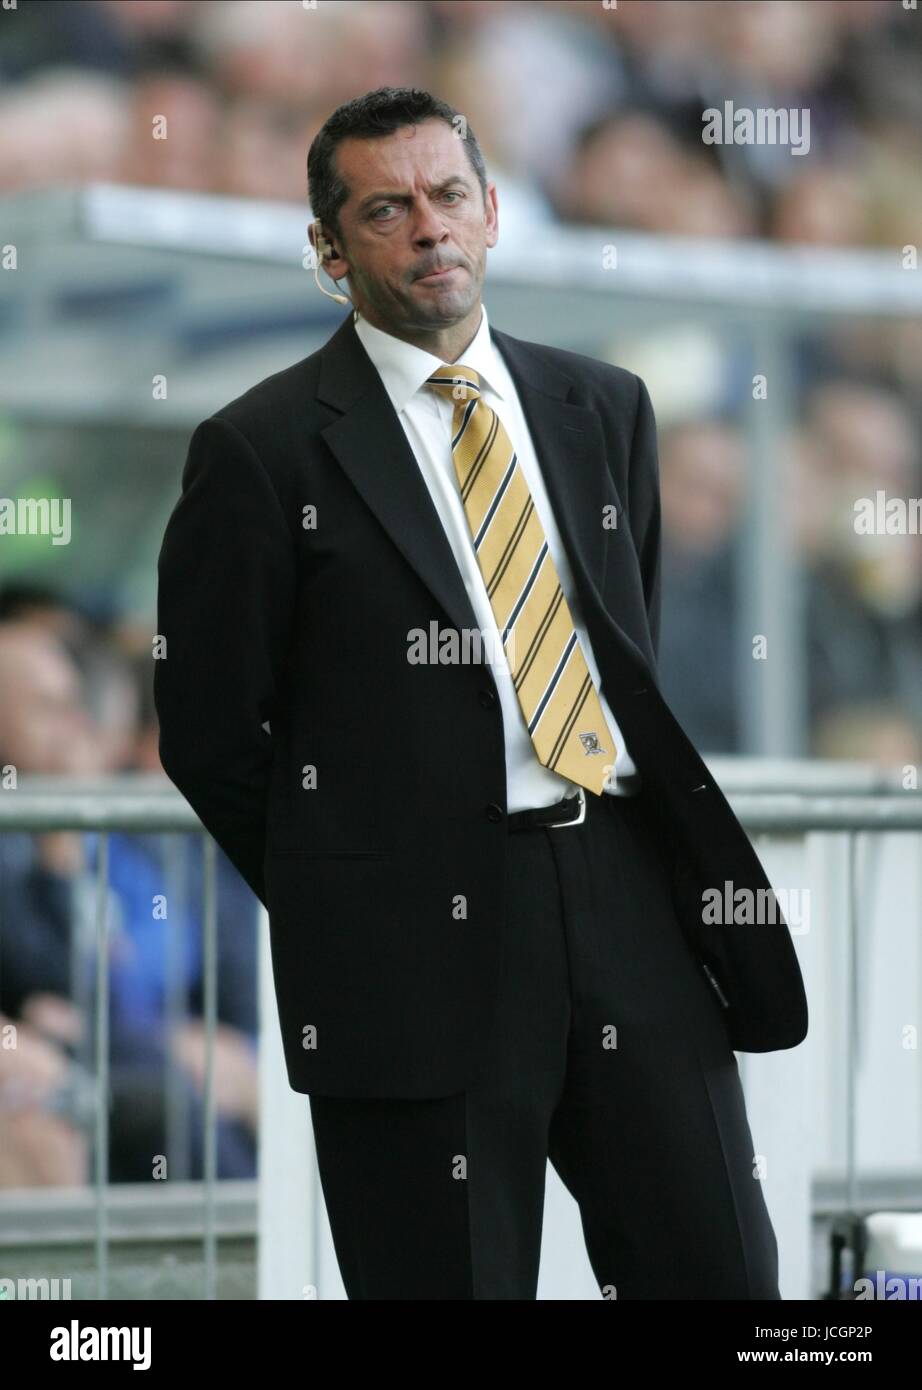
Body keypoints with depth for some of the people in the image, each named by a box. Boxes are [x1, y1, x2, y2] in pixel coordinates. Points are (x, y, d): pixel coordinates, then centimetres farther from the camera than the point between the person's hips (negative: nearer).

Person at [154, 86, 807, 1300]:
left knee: (721, 1268, 4)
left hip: (632, 895, 4)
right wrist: (339, 902, 3)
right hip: (418, 949, -4)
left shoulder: (605, 408, 13)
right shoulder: (264, 449, -2)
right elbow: (208, 732, 1)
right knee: (452, 1281, 2)